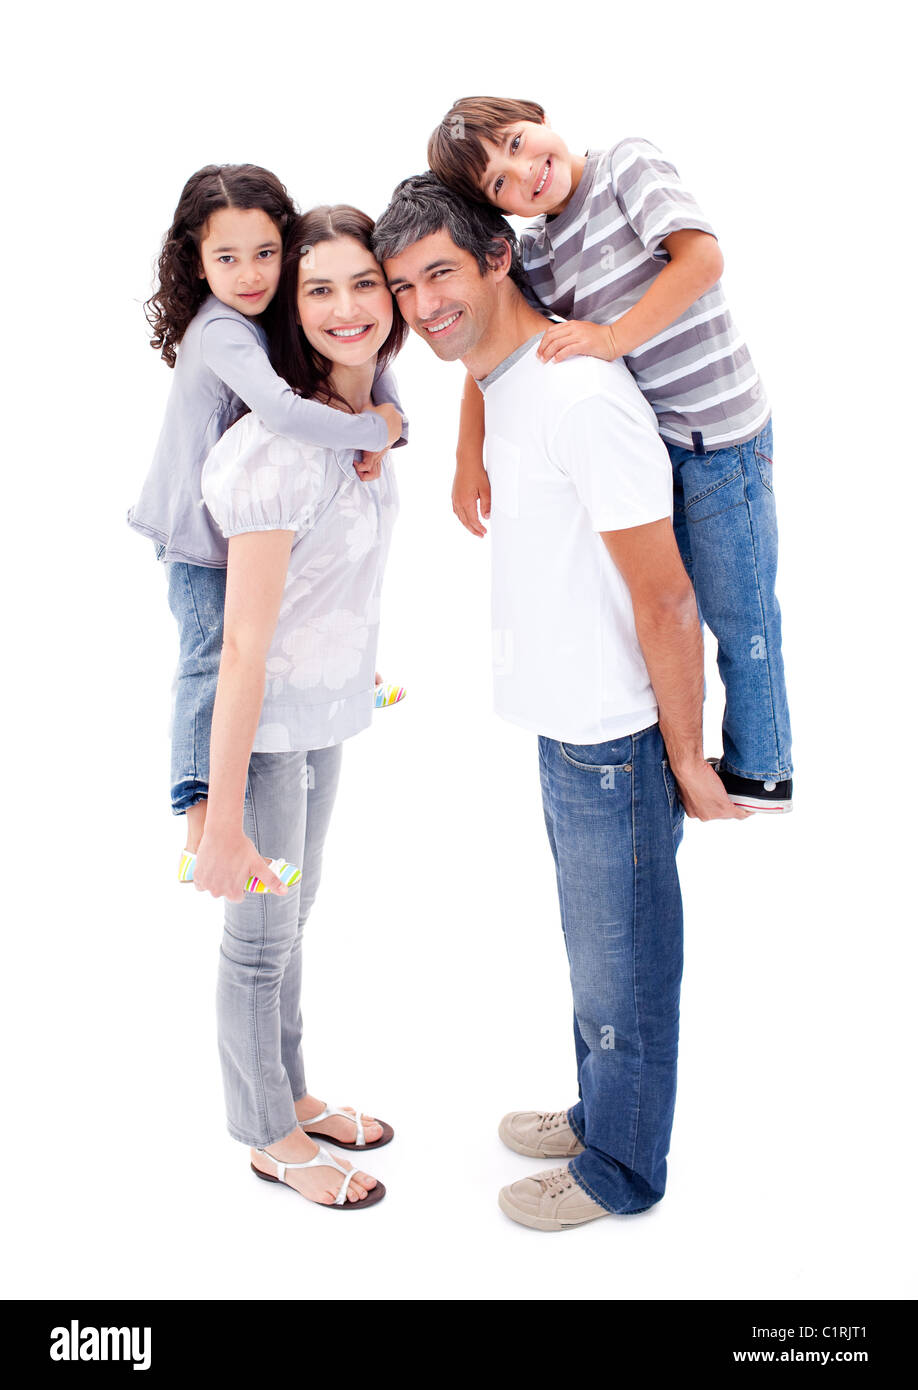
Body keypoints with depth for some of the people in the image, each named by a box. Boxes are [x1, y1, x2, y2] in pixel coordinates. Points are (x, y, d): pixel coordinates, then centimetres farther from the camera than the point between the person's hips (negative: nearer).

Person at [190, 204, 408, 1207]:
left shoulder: (367, 415, -2)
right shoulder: (279, 448, -28)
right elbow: (245, 645, -27)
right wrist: (221, 817, -23)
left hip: (326, 710, 8)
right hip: (262, 723, -8)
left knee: (292, 913, 23)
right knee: (260, 937, 11)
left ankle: (292, 1094, 44)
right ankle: (268, 1137, 33)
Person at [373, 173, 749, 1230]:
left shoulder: (581, 399, -23)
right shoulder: (501, 385, 8)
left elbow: (667, 600, -22)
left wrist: (686, 761, -16)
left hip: (614, 744, -9)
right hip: (565, 729, 9)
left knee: (623, 970, 9)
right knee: (594, 955, 25)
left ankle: (621, 1171, 29)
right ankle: (597, 1116, 44)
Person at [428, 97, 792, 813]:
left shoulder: (628, 163, -12)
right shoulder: (537, 253, 4)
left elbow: (702, 256, -25)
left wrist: (613, 335, -33)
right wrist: (469, 457, -1)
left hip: (720, 437, -6)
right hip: (646, 447, 6)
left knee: (736, 613, 7)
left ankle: (760, 772, 26)